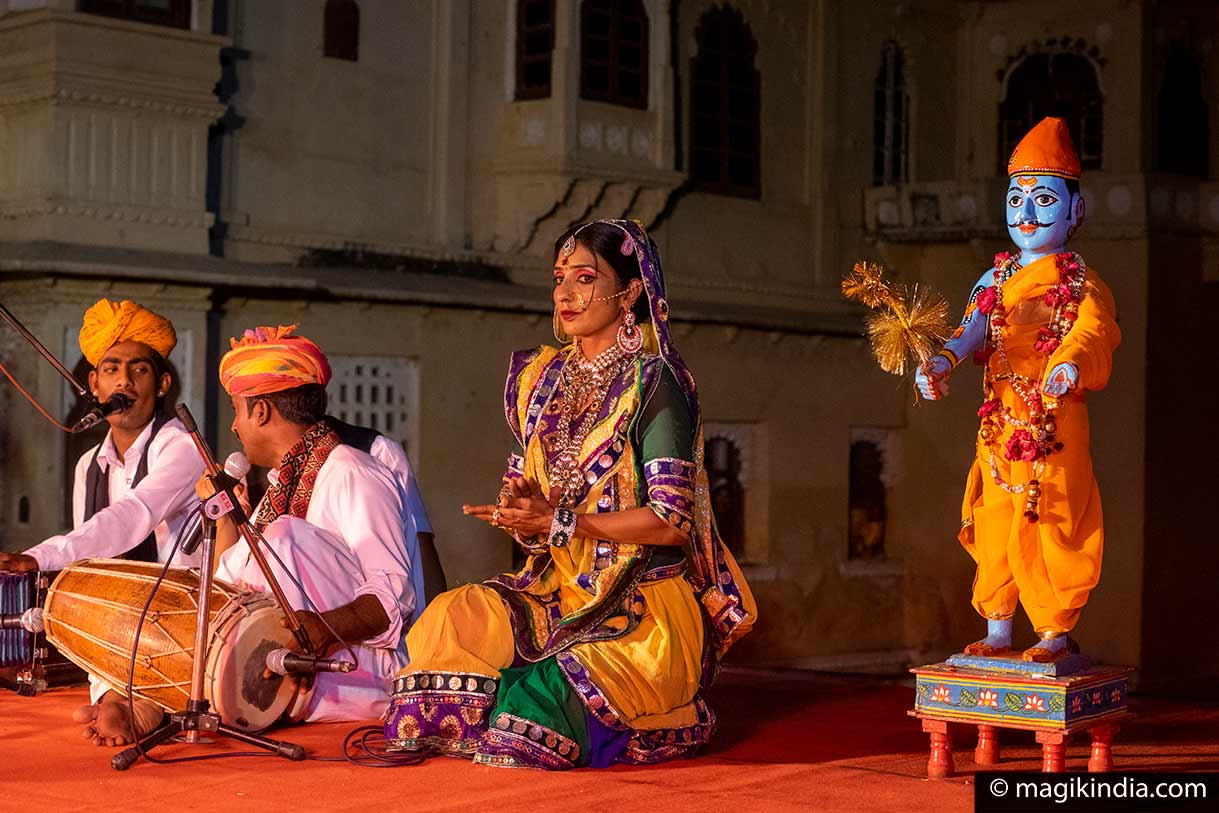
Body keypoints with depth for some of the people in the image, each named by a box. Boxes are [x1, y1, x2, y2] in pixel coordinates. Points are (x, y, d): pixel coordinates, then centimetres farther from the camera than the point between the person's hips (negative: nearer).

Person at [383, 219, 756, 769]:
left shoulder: (653, 384, -7)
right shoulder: (541, 379, 14)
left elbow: (671, 521, -13)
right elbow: (522, 487, 19)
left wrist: (561, 521, -18)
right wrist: (520, 516, -6)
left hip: (643, 605, -6)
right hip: (558, 590, 6)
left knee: (539, 700, -26)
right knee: (455, 616, -24)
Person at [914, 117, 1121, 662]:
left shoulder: (1081, 284, 2)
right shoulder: (995, 281, 16)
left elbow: (1092, 331, -15)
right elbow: (973, 329, 4)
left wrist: (1069, 364, -38)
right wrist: (943, 361, -17)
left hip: (1055, 424, -5)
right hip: (999, 421, 5)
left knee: (1048, 527, -7)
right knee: (994, 528, 7)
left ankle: (1056, 633, 3)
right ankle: (998, 632, 16)